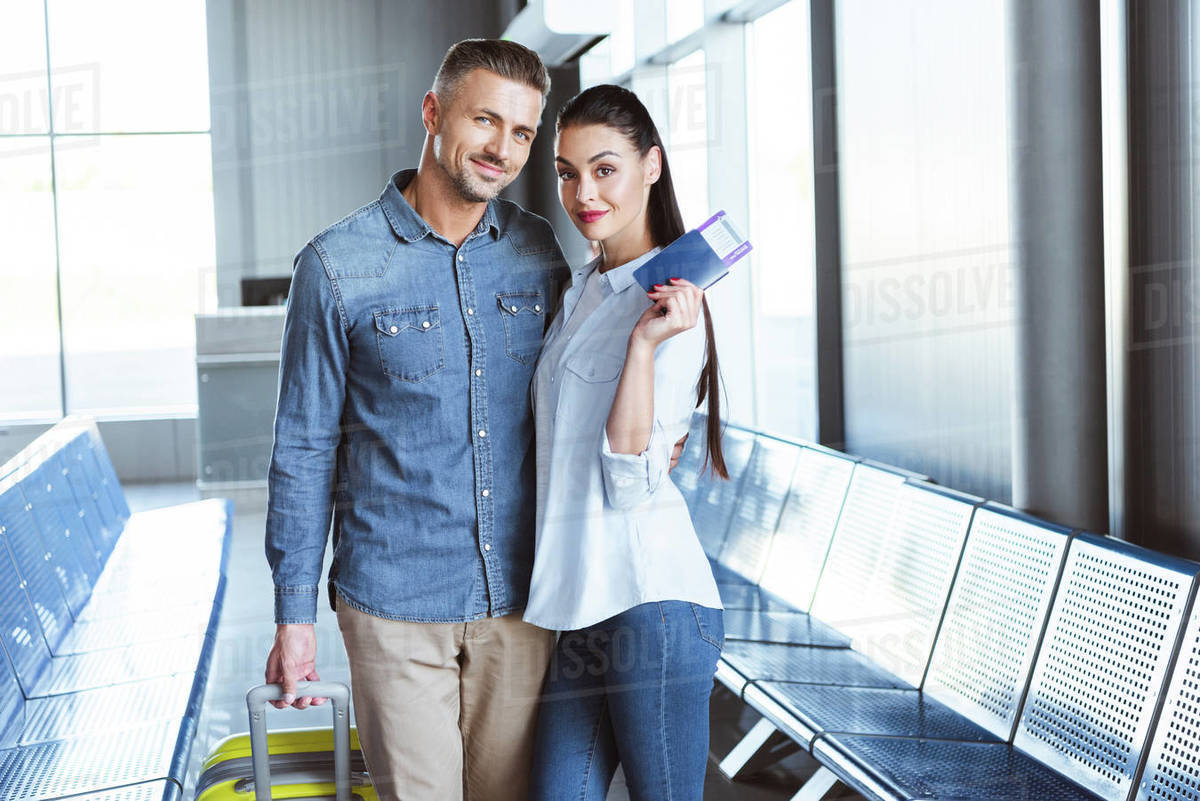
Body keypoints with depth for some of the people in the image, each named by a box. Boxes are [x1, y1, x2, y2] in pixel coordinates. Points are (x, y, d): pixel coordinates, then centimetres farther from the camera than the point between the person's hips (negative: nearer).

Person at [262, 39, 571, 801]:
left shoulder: (541, 253, 2)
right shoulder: (337, 265, -7)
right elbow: (304, 449, -2)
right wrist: (293, 614, -1)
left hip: (520, 595, 3)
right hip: (395, 603, -3)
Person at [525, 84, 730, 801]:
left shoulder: (671, 305, -10)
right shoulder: (582, 293, 16)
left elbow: (632, 481, -17)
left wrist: (646, 340, -22)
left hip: (652, 604, -8)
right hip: (583, 607, 8)